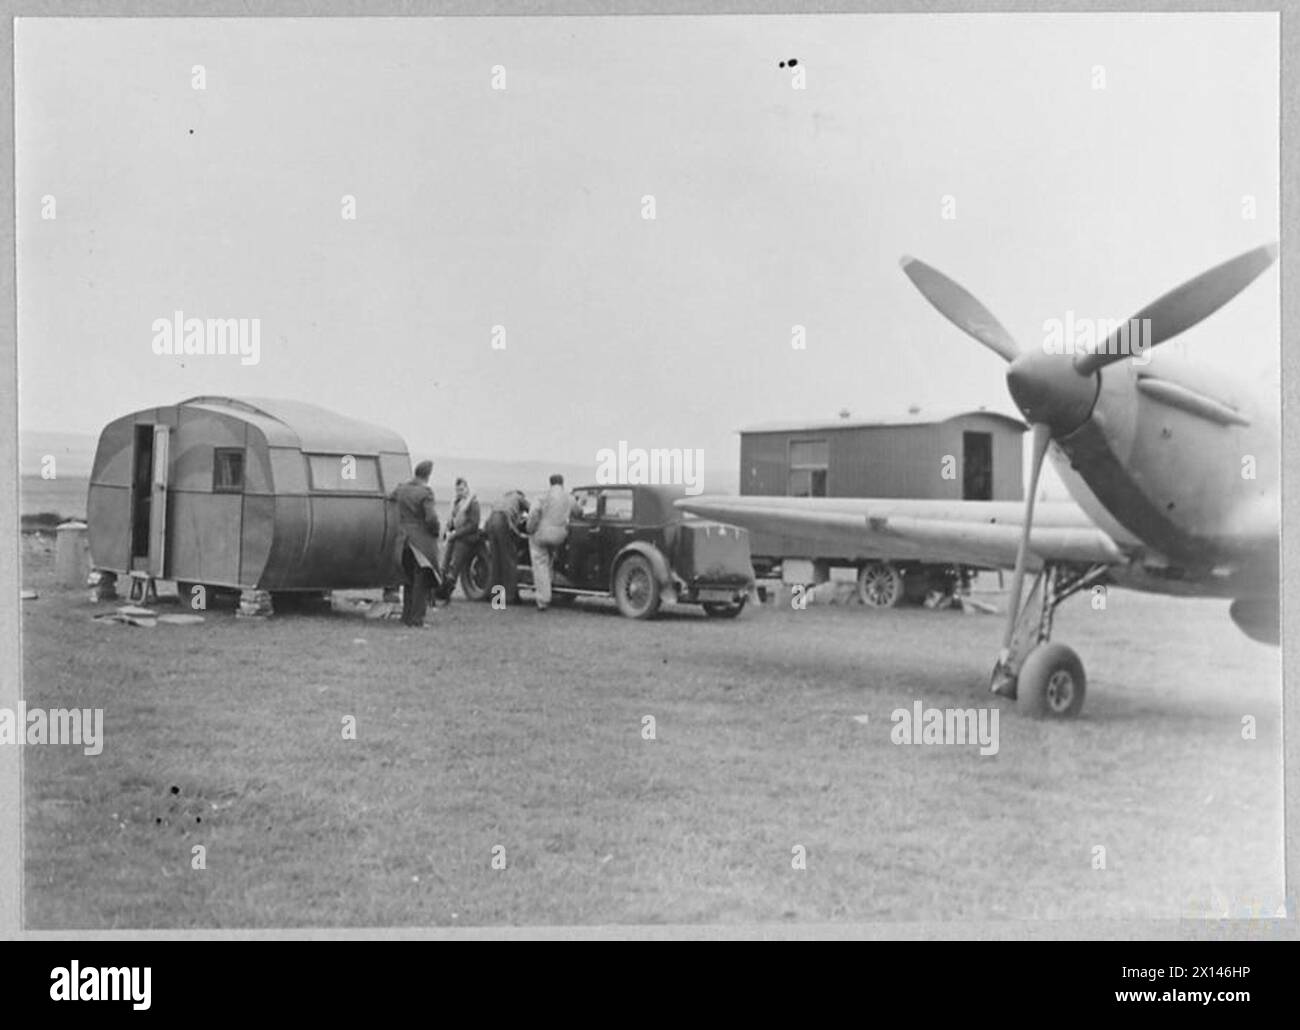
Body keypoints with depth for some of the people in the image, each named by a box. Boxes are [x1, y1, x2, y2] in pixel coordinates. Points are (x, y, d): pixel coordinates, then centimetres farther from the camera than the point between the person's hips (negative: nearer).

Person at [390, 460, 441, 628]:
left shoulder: (402, 489, 6)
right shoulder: (425, 492, -16)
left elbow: (391, 496, 28)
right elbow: (431, 518, -22)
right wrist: (436, 532, -4)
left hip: (404, 541, 7)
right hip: (423, 541, -7)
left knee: (410, 580, 19)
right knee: (421, 581, 0)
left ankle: (406, 617, 22)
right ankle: (416, 620, -1)